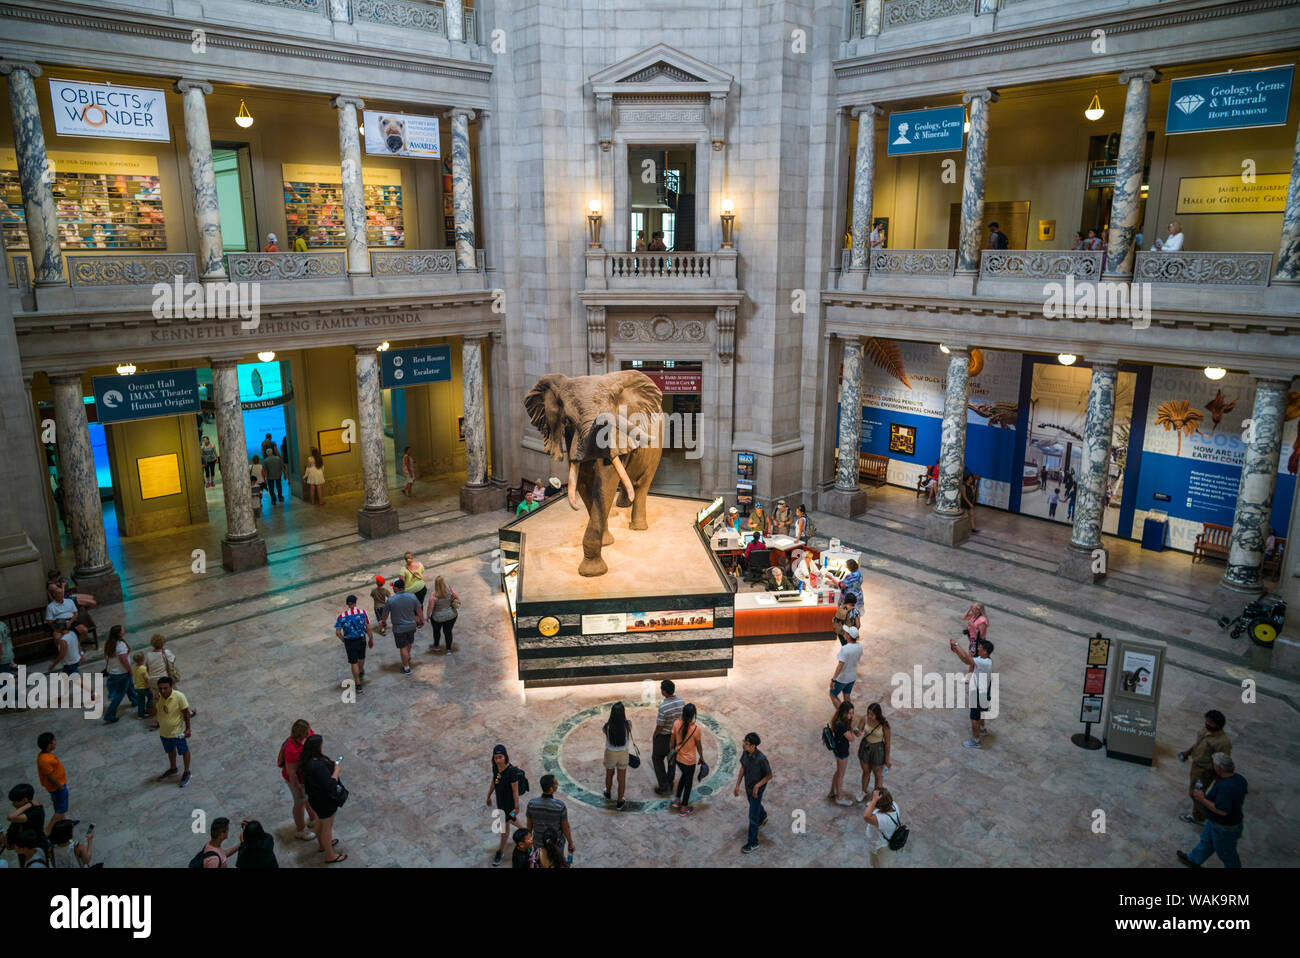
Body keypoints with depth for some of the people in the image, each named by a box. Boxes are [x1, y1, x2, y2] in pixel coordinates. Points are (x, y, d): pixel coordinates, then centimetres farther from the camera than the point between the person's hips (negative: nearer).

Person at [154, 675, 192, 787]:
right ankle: (173, 769, 50)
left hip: (178, 731, -5)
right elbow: (159, 711, 7)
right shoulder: (158, 697, -12)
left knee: (184, 751, 13)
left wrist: (187, 728, -15)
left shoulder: (179, 696, -27)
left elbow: (186, 713, -18)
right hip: (164, 731, 5)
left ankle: (187, 772, 32)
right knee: (170, 751, 27)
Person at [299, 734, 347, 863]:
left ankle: (322, 844, 55)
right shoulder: (318, 766, -39)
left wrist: (332, 765, -5)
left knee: (320, 821, 31)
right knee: (327, 826, 14)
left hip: (315, 798, 9)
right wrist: (337, 769, -24)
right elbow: (330, 785, -34)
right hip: (325, 801, -8)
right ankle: (330, 855, 34)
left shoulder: (307, 760, -10)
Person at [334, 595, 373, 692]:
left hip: (349, 641, -1)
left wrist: (344, 641, 8)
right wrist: (371, 639, 5)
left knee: (354, 663, 9)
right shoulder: (363, 612, -11)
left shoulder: (341, 616, -10)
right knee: (361, 658, 27)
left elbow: (337, 632, -8)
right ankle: (361, 673, 55)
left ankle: (358, 685, 13)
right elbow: (368, 628, -7)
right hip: (361, 639, 1)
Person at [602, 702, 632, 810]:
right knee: (622, 778, 18)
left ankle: (608, 793, 54)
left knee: (609, 774, 28)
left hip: (610, 753, 1)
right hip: (623, 754, 0)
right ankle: (619, 802, 33)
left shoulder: (606, 727, -24)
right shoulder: (628, 725, -22)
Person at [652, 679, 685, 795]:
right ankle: (670, 784, 36)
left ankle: (664, 787, 15)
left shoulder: (663, 707, -33)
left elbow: (659, 726, -23)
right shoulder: (681, 701, -14)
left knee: (657, 759, 16)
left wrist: (654, 737, -3)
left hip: (663, 736, -6)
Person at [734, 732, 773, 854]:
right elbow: (743, 768, 0)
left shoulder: (761, 759, -35)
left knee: (753, 816, 4)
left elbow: (769, 776, -20)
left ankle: (753, 843, 20)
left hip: (757, 789, -6)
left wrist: (757, 786, -28)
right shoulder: (745, 753, -16)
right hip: (748, 786, 7)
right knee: (753, 804, 33)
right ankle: (763, 816, 65)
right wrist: (737, 785, 1)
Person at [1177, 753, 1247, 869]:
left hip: (1224, 826, -9)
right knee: (1207, 841, 29)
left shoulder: (1226, 787, -39)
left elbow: (1222, 811, -36)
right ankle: (1194, 860, 49)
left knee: (1226, 852, 18)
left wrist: (1202, 800, -27)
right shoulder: (1238, 778, -11)